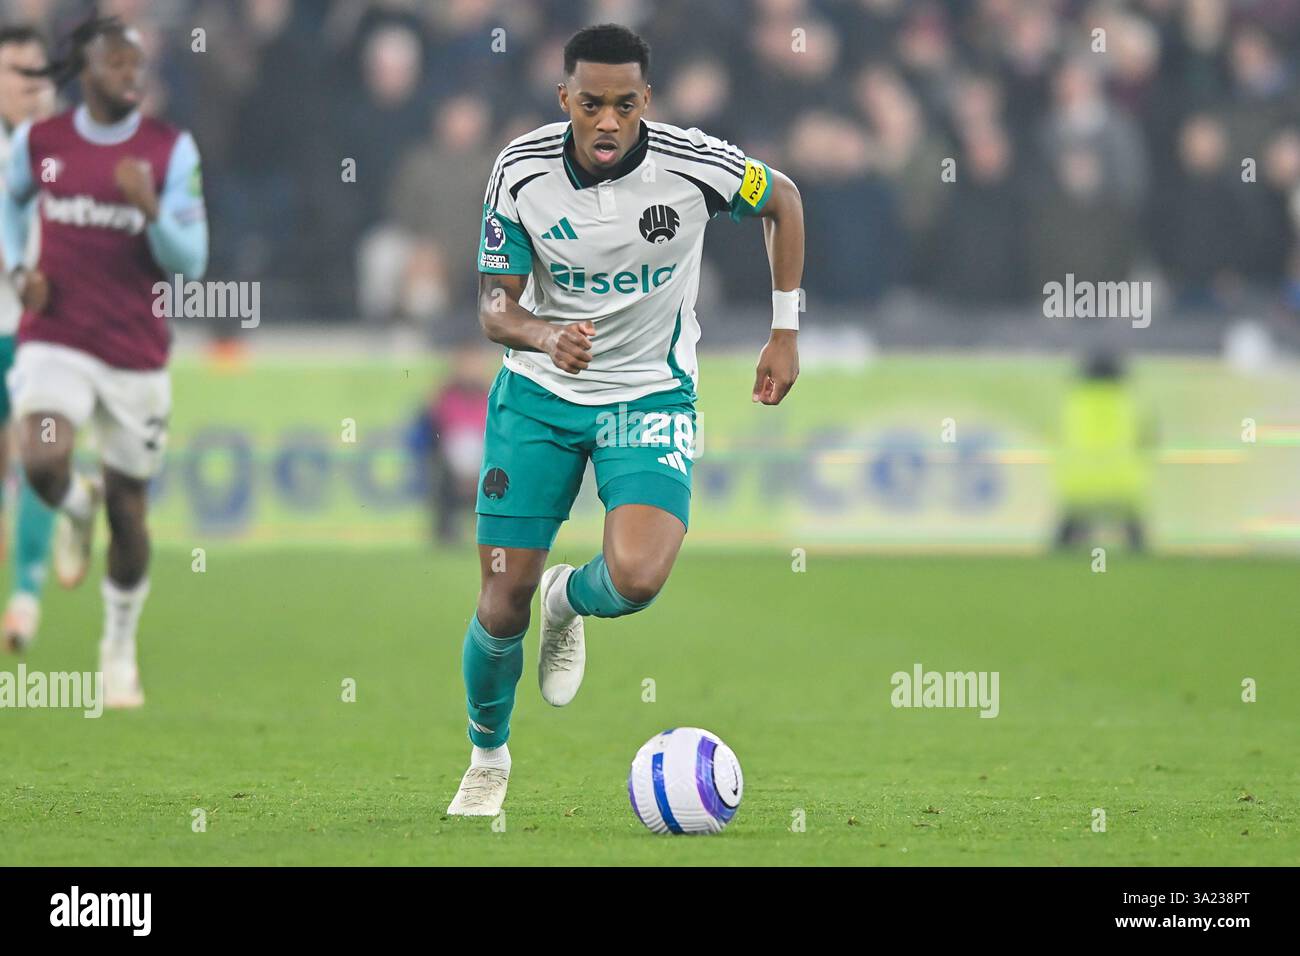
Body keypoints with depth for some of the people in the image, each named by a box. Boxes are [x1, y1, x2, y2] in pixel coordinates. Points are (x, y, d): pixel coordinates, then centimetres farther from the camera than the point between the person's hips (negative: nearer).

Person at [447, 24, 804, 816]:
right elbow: (495, 306, -9)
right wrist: (545, 336, -33)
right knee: (503, 601, -1)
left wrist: (786, 331, 3)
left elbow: (782, 200, 4)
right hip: (539, 393, 1)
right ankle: (488, 756, 28)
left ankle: (567, 600, 14)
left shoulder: (692, 162, -18)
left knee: (636, 578, -25)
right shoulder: (521, 170, -15)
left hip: (651, 395, -1)